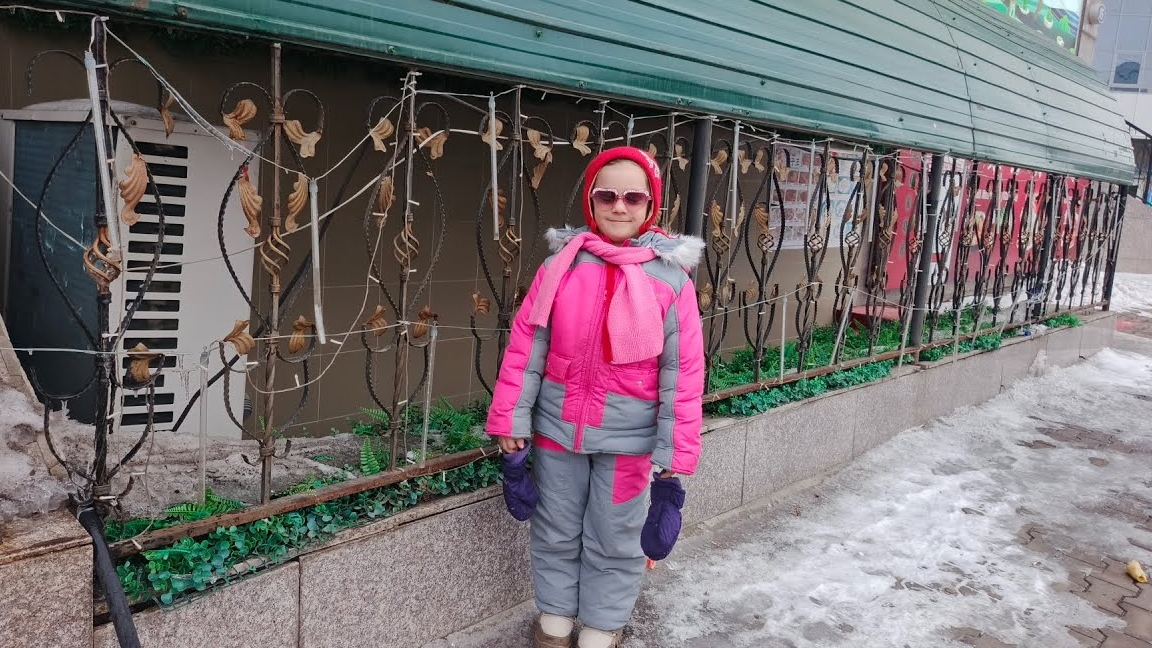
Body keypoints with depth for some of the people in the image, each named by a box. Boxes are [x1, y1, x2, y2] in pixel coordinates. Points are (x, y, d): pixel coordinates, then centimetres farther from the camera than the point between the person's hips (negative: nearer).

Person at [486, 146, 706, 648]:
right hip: (557, 428, 2)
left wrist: (674, 456, -8)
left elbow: (683, 374, -7)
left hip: (626, 437, -2)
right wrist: (510, 422, -2)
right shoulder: (560, 266, -4)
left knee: (613, 542, 13)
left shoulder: (670, 278, -8)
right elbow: (524, 349, -1)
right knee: (556, 533, 17)